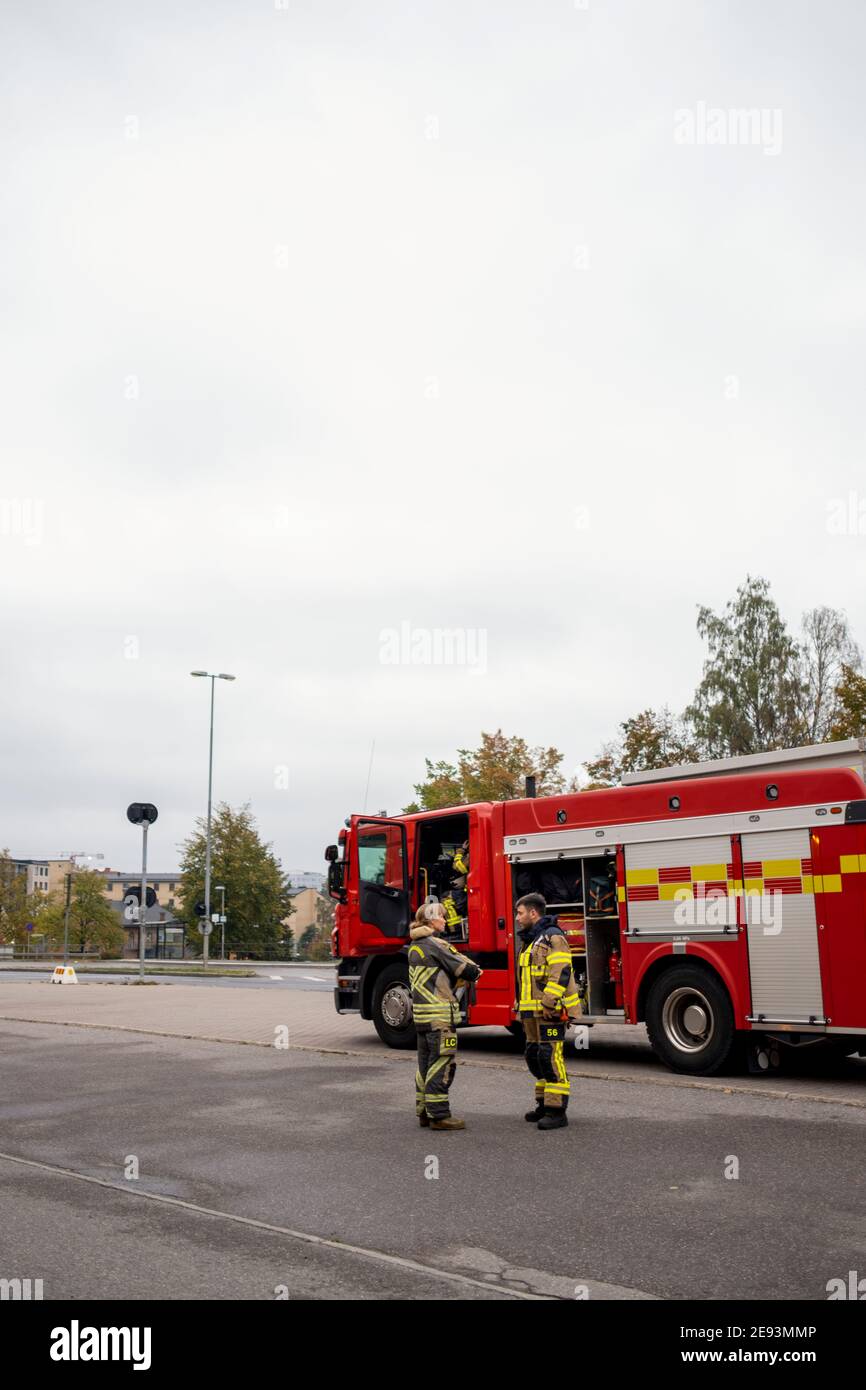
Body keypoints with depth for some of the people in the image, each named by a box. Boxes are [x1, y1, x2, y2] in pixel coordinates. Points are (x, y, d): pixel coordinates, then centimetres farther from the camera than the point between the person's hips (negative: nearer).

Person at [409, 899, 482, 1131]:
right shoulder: (435, 944, -13)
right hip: (440, 1015, -9)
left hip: (421, 1013, 9)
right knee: (442, 1064, -5)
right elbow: (463, 967, -12)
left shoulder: (415, 946, 15)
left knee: (426, 1063, 14)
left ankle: (424, 1111, 20)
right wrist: (475, 972, 9)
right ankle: (439, 1116, -3)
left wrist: (463, 978, 8)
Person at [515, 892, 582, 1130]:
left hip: (551, 1011, -10)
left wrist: (548, 1003, -25)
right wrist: (523, 1009, 23)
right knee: (534, 1057, 13)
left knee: (550, 1058, -11)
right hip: (533, 1012, 10)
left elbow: (561, 972, -21)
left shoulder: (552, 937, -11)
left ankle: (557, 1111, -8)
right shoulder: (532, 940, 20)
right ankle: (544, 1104, 23)